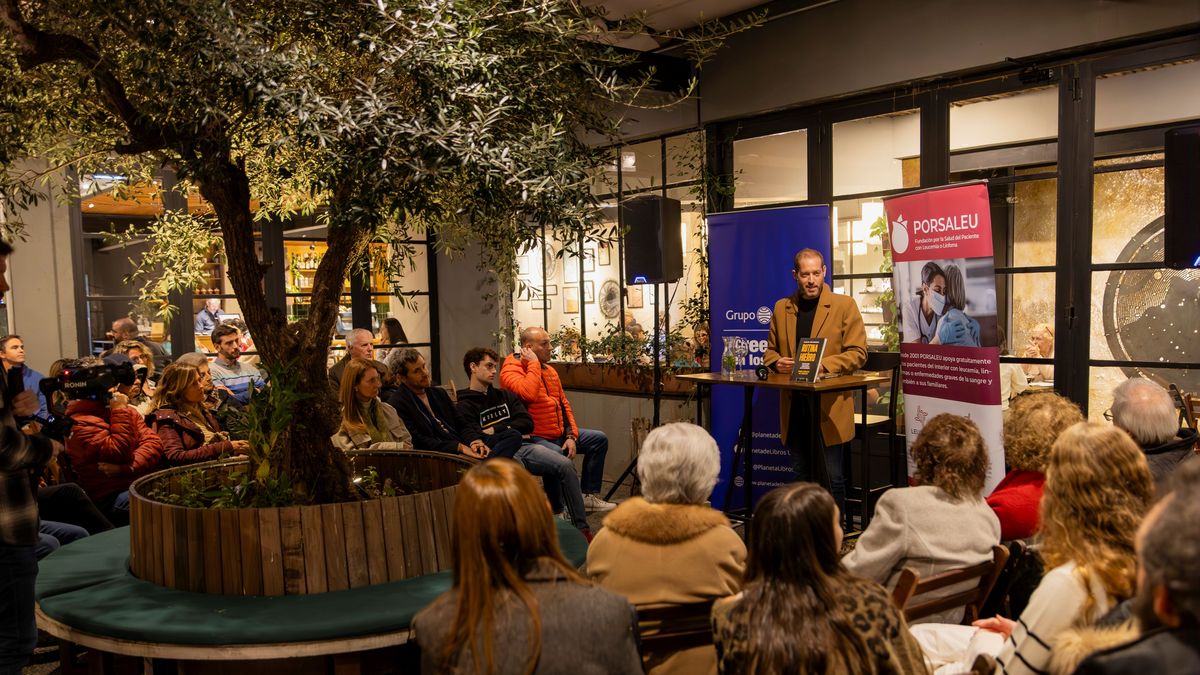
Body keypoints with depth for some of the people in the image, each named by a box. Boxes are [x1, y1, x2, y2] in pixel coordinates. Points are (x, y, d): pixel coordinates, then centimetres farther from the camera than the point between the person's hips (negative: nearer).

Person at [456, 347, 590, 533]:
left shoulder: (504, 396, 26)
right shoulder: (463, 407, 8)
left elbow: (527, 424, 15)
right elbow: (473, 440, -8)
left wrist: (496, 429, 2)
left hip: (522, 446, 5)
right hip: (498, 453, -5)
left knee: (566, 465, -19)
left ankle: (582, 528, -16)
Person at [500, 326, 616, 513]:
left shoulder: (550, 370, 15)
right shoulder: (511, 370, -11)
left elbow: (564, 404, 17)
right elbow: (528, 393, -32)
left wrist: (571, 436, 4)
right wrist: (534, 364, -19)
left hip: (559, 434, 9)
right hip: (534, 438, -9)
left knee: (599, 439, 7)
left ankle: (589, 495, 12)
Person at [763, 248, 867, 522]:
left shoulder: (844, 305, 0)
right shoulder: (782, 308, 12)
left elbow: (857, 352, -5)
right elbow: (770, 350, 19)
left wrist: (823, 365, -19)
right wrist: (776, 362, -4)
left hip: (829, 407, -4)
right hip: (795, 407, 4)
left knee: (832, 476, -1)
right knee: (801, 476, 12)